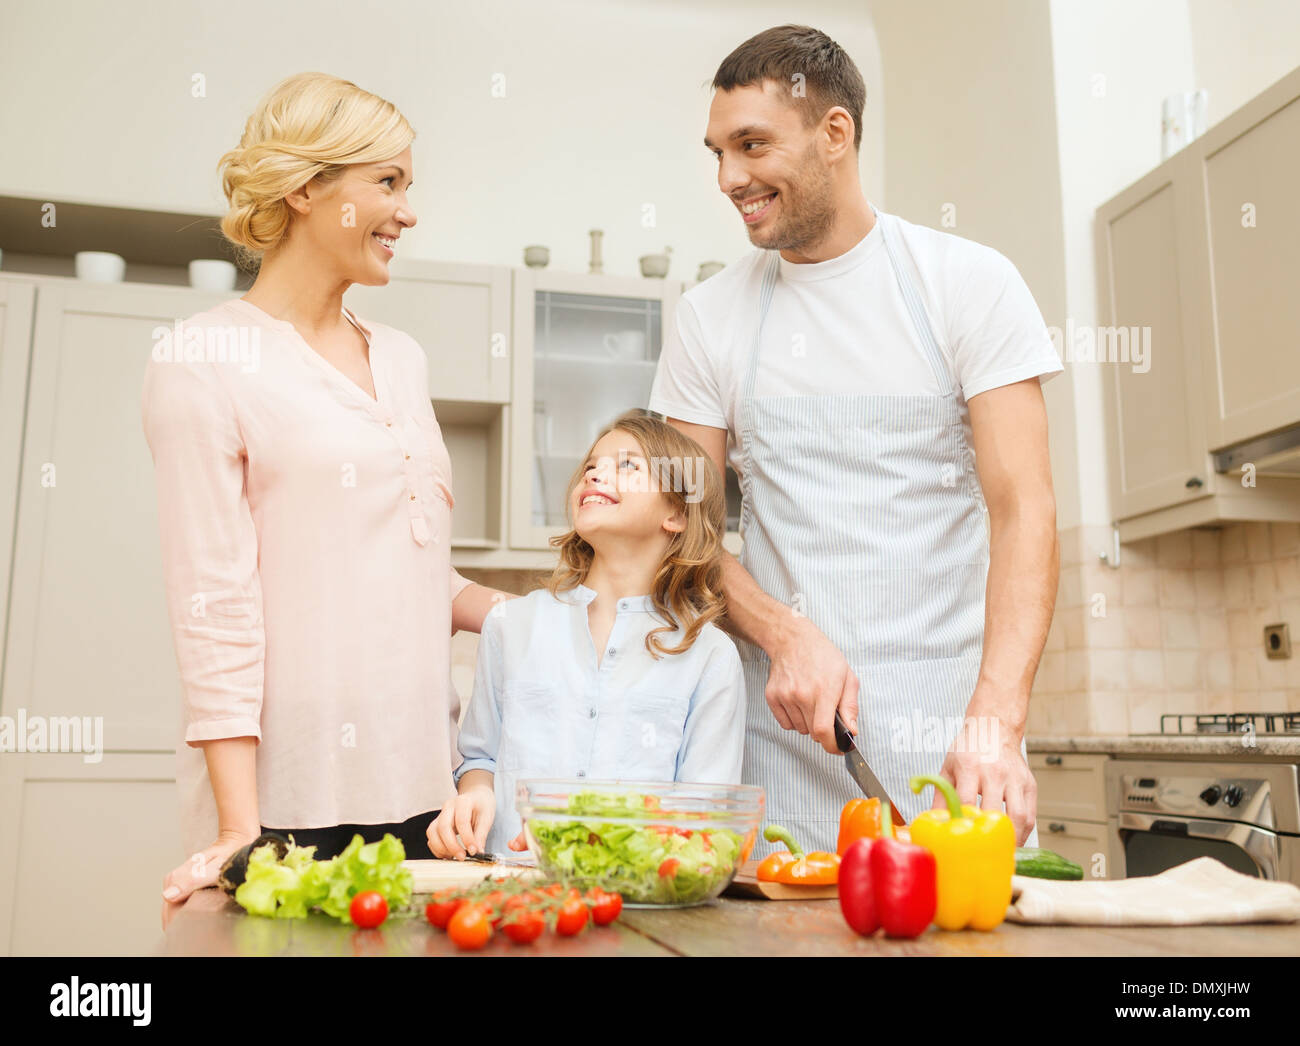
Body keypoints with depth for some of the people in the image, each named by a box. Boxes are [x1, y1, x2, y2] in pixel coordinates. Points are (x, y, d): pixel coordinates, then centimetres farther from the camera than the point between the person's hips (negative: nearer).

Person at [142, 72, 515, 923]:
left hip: (421, 787, 6)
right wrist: (238, 829, -14)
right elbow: (214, 603, -10)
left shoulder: (403, 359, 15)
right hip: (288, 794, -5)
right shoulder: (205, 362, -4)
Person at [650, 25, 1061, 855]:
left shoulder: (970, 283, -1)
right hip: (784, 726, 2)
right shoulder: (711, 317, 6)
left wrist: (997, 718, -23)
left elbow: (1023, 507, -9)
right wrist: (784, 634, -13)